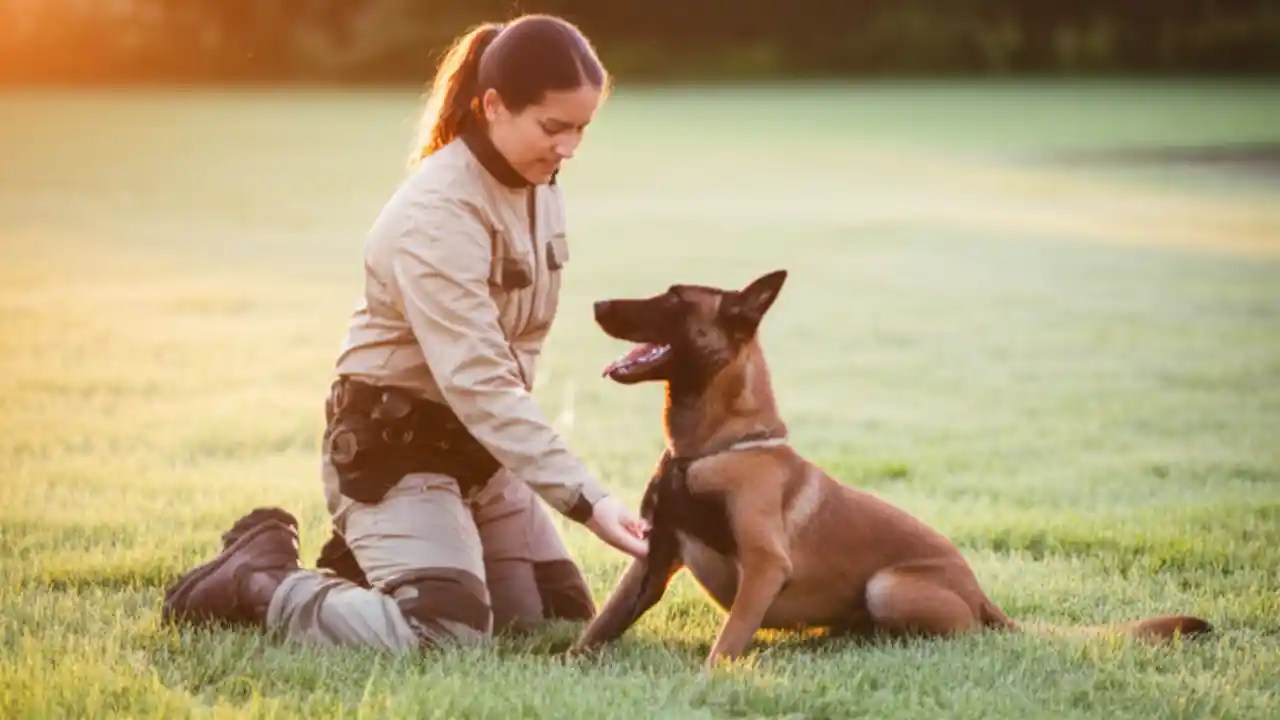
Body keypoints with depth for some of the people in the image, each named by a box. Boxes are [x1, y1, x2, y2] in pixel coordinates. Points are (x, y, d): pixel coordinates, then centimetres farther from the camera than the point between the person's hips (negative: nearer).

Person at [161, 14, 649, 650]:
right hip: (393, 446, -9)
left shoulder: (538, 189, 2)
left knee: (561, 620, 10)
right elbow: (476, 381, -32)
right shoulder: (437, 215, -26)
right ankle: (261, 579, 0)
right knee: (445, 633, -23)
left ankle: (364, 566, 24)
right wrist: (587, 500, -37)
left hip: (476, 445, 9)